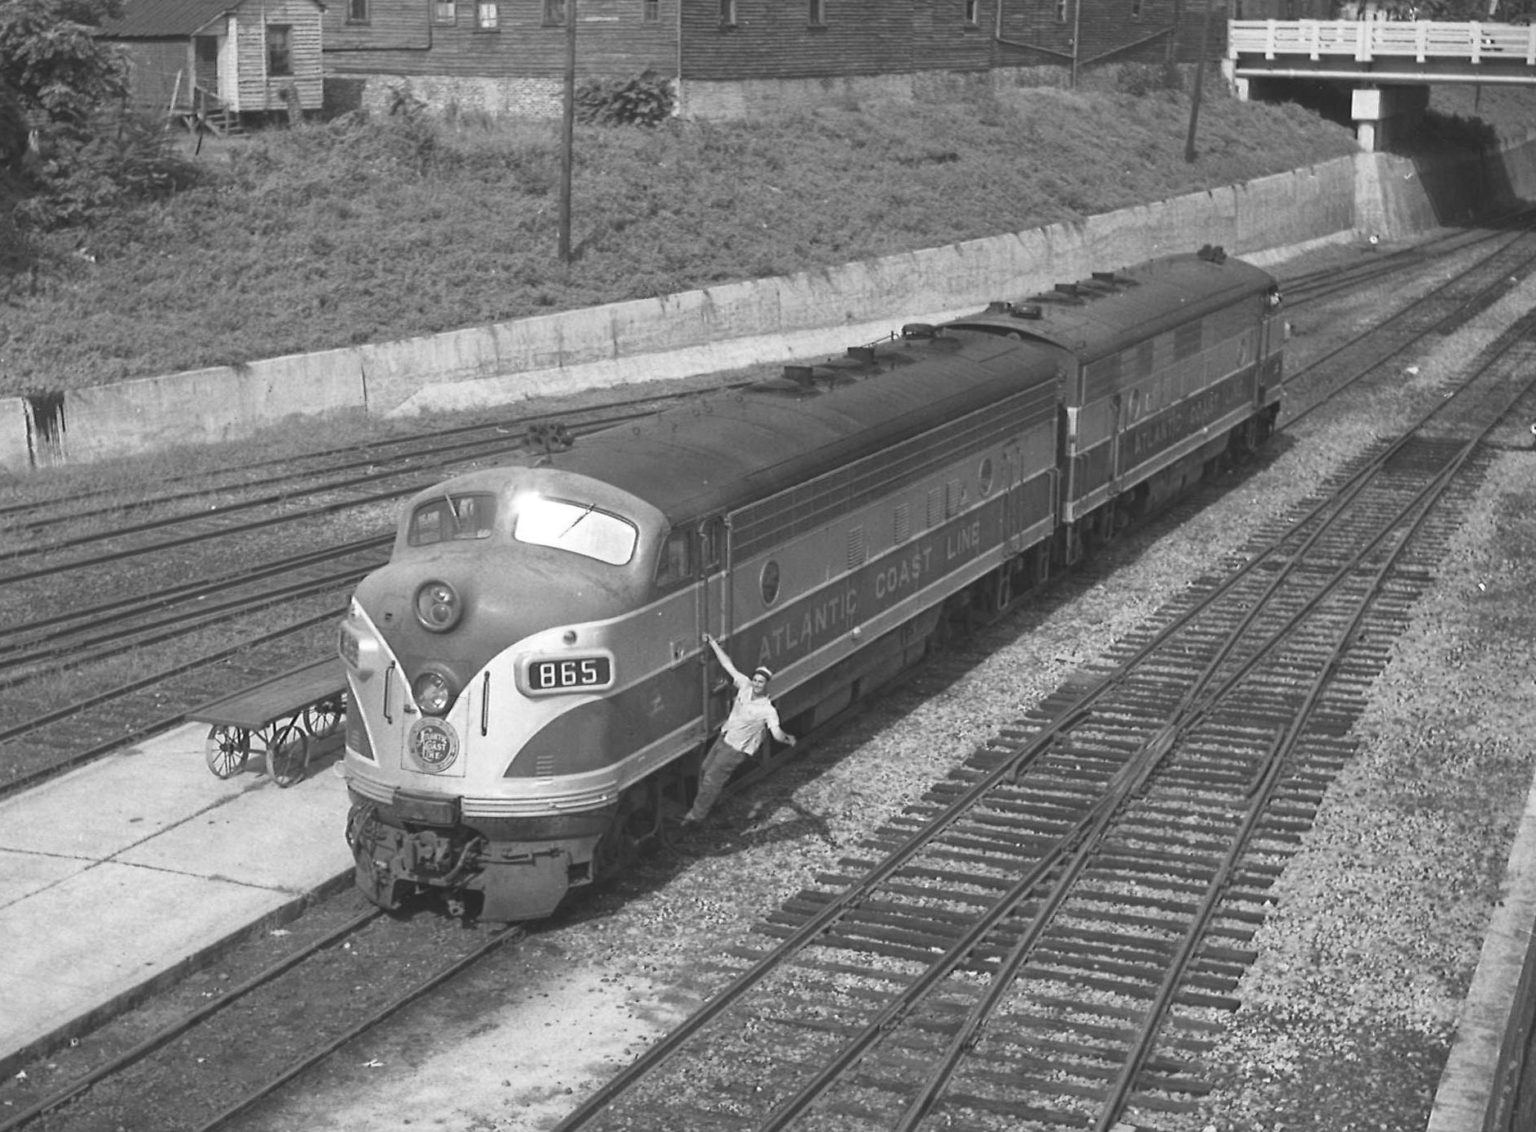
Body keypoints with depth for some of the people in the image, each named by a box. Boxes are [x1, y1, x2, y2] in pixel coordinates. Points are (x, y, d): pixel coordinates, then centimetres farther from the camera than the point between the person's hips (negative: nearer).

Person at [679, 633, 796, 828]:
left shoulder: (768, 710, -27)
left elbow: (776, 733, -38)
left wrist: (786, 738, -60)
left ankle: (696, 817, 12)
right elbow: (728, 665, -5)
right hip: (724, 738, 7)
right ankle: (701, 805, 41)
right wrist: (713, 643, -4)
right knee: (705, 769, 19)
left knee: (712, 779, -3)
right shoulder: (745, 686, -10)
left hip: (737, 749, -7)